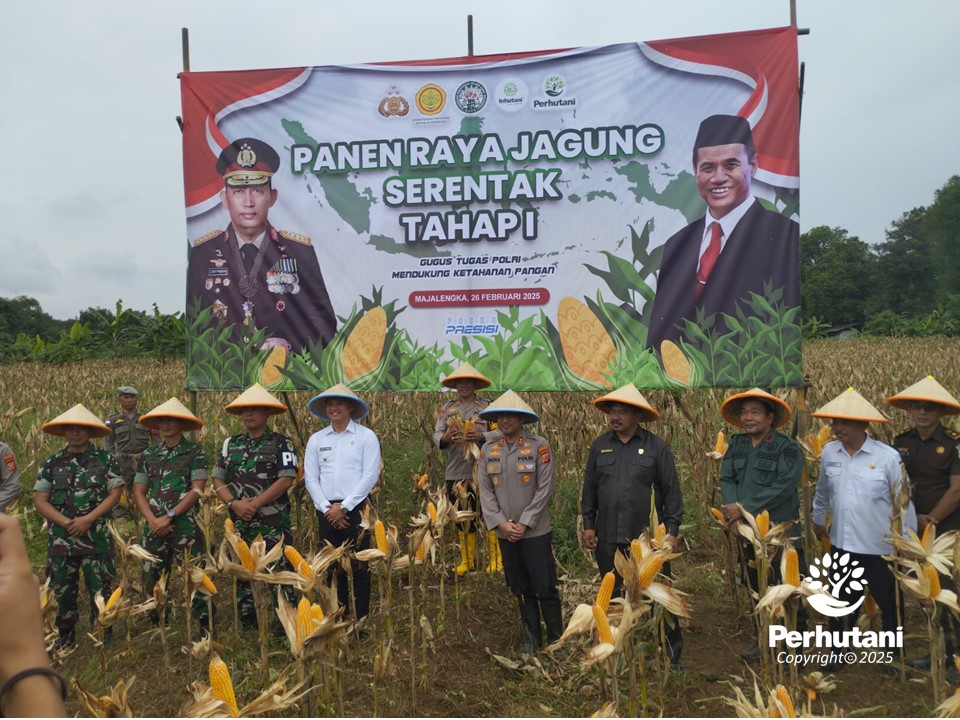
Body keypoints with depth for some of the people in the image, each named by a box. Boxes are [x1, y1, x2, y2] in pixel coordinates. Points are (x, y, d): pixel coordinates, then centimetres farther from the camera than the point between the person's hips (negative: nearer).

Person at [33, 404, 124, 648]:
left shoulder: (105, 460, -1)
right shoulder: (52, 463, 5)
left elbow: (115, 494, -5)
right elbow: (40, 500, 2)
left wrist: (87, 519, -16)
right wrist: (65, 521, -13)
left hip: (97, 535, -2)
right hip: (61, 536, 2)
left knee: (101, 587, 3)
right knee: (62, 588, 11)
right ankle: (65, 636, 27)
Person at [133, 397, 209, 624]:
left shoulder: (195, 451, -1)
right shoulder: (148, 454, 13)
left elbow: (198, 489, -8)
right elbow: (139, 491, 9)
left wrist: (169, 517, -13)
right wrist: (153, 520, -7)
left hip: (186, 526, -4)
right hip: (154, 527, 5)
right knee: (151, 580, 10)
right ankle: (157, 628, 28)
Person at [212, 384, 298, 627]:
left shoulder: (281, 443, -2)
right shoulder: (230, 444, 13)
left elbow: (286, 479, -12)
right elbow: (218, 480, 9)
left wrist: (254, 504, -16)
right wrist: (235, 503, -9)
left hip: (273, 523, -5)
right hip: (239, 523, 5)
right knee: (241, 575, 11)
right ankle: (246, 629, 24)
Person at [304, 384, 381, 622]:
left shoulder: (366, 436, -1)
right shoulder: (316, 439, 9)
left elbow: (370, 476, -7)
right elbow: (310, 478, 6)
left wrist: (344, 507, -10)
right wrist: (327, 508, -6)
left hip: (356, 509, -3)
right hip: (327, 510, 3)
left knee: (359, 566, 0)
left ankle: (361, 619, 10)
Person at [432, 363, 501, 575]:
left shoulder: (488, 407, 1)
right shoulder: (447, 408, 11)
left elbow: (500, 433, -5)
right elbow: (436, 434, 6)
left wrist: (481, 436, -22)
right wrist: (445, 438, -16)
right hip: (456, 472, 3)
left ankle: (496, 560, 11)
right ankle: (467, 560, 24)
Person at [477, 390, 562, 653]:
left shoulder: (539, 446, -8)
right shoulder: (488, 450, 3)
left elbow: (544, 489, -10)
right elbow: (485, 491, 2)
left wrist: (524, 523, -12)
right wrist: (502, 523, -8)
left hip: (536, 532, -4)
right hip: (505, 534, 4)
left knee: (545, 589, 2)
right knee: (522, 590, 14)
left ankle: (556, 639, 19)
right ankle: (532, 639, 27)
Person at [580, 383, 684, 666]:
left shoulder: (657, 448, -2)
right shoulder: (599, 446, 7)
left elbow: (672, 492, -1)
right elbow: (589, 489, 12)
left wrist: (672, 531, -5)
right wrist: (588, 524, 8)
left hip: (648, 538, -3)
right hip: (608, 539, 3)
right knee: (613, 598, 14)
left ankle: (671, 655, 18)